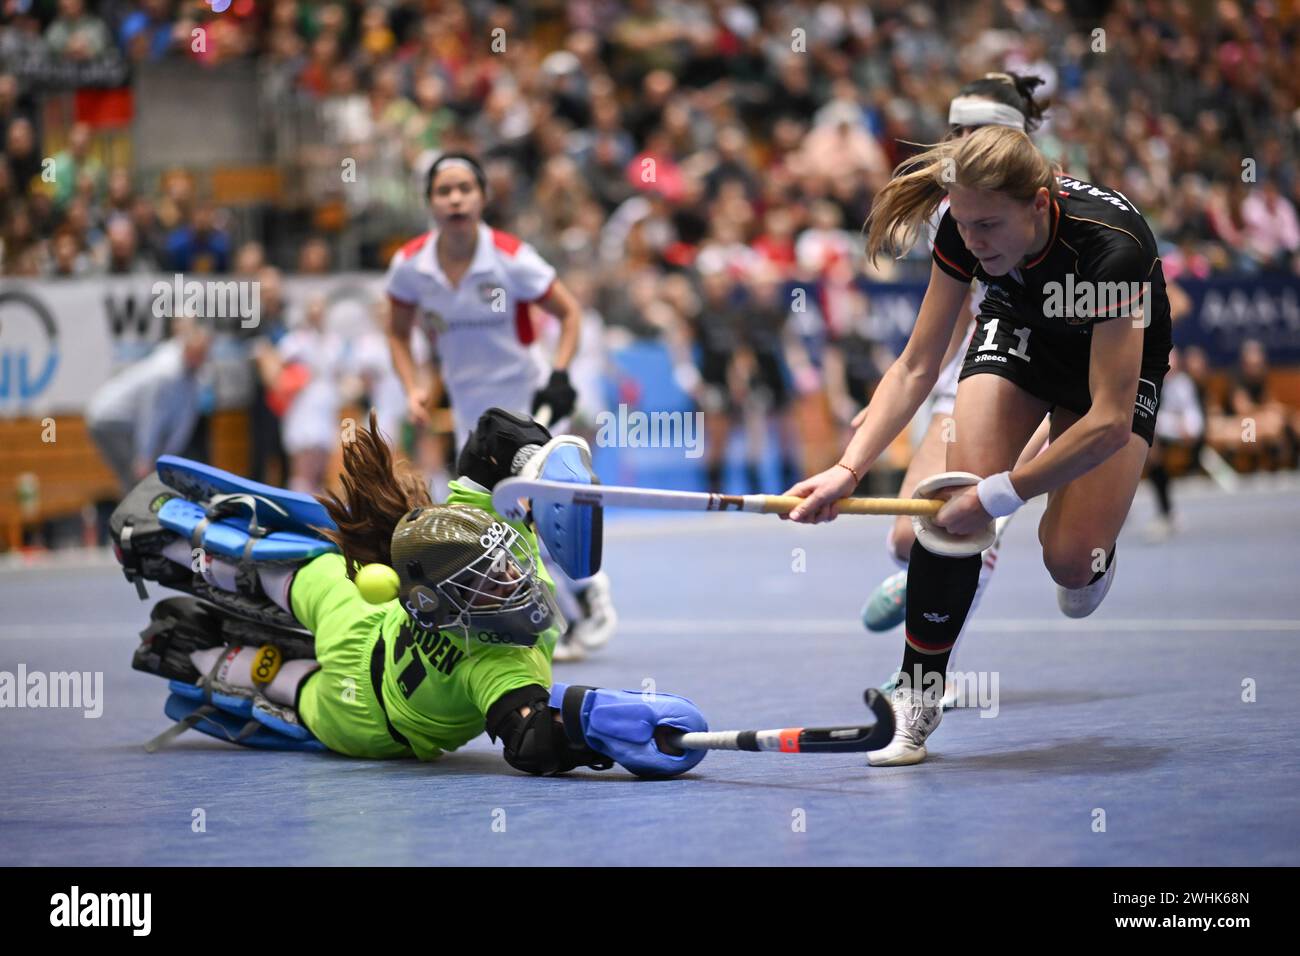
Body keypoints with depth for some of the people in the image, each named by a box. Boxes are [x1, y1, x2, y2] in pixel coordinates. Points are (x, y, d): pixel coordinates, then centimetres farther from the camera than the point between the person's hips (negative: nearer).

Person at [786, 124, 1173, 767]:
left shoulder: (1111, 244, -40)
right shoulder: (965, 230, -27)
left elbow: (1110, 421, -38)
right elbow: (916, 367, -19)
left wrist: (998, 496, -37)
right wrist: (849, 467, -32)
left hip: (1116, 359, -3)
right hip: (1020, 330, 3)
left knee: (1070, 561, -15)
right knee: (963, 486, -23)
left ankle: (1091, 547, 24)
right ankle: (918, 694, -11)